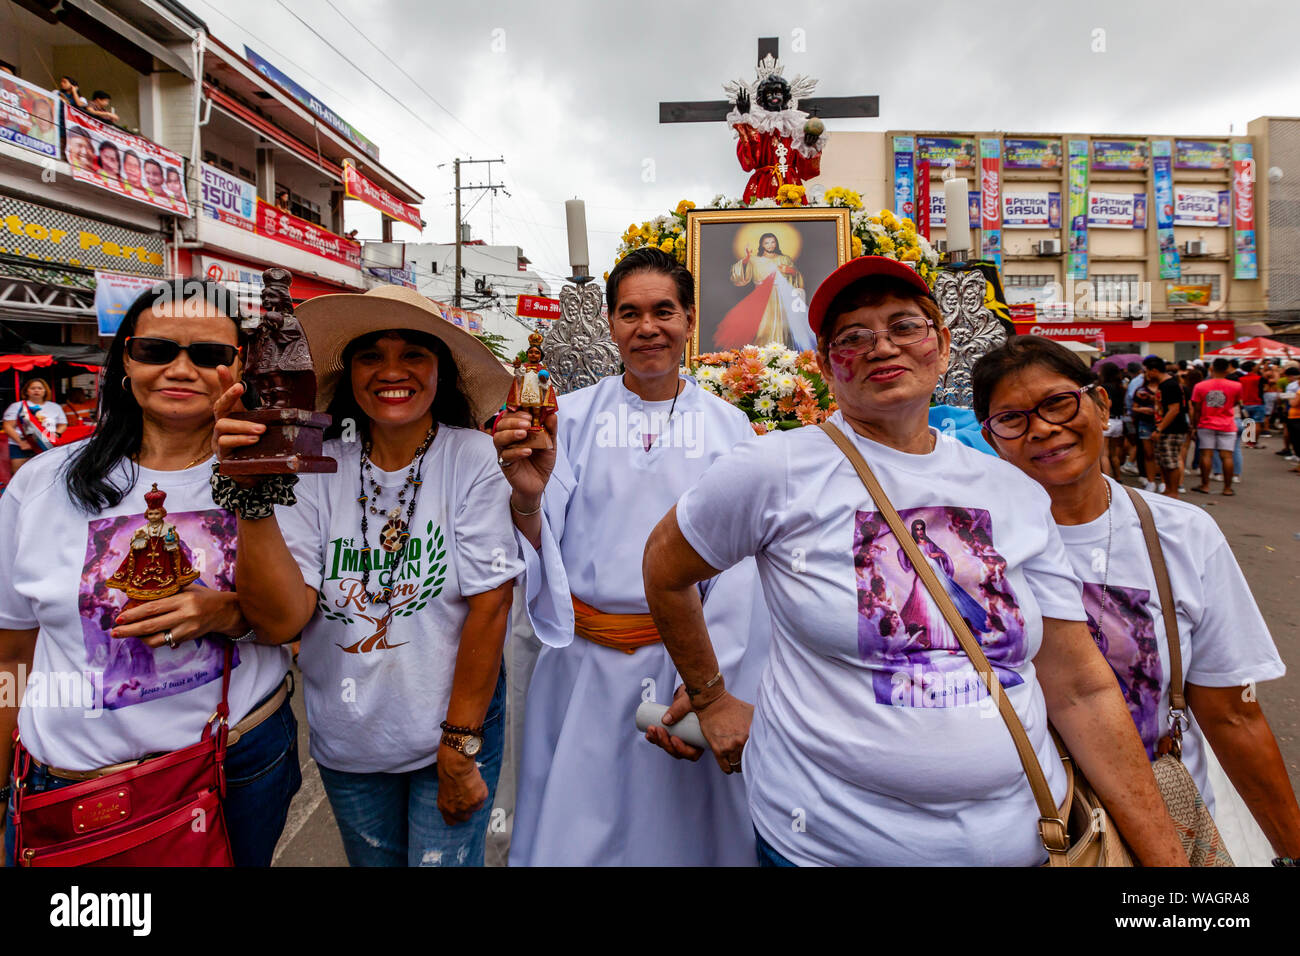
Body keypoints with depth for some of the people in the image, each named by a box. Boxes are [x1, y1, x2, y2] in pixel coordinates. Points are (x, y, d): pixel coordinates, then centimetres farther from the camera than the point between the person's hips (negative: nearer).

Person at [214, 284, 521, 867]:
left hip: (455, 729, -3)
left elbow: (489, 606, -16)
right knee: (373, 861, 24)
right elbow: (280, 621, -16)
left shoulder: (474, 459, -16)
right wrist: (253, 499, -28)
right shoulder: (319, 470, -10)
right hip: (345, 744, 3)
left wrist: (459, 751, -12)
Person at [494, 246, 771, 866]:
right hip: (585, 661, 0)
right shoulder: (573, 415, 0)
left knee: (682, 829, 16)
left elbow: (738, 569, -4)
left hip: (691, 658, 0)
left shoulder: (728, 427, -1)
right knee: (575, 830, 13)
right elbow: (542, 554, -7)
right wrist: (526, 499, -28)